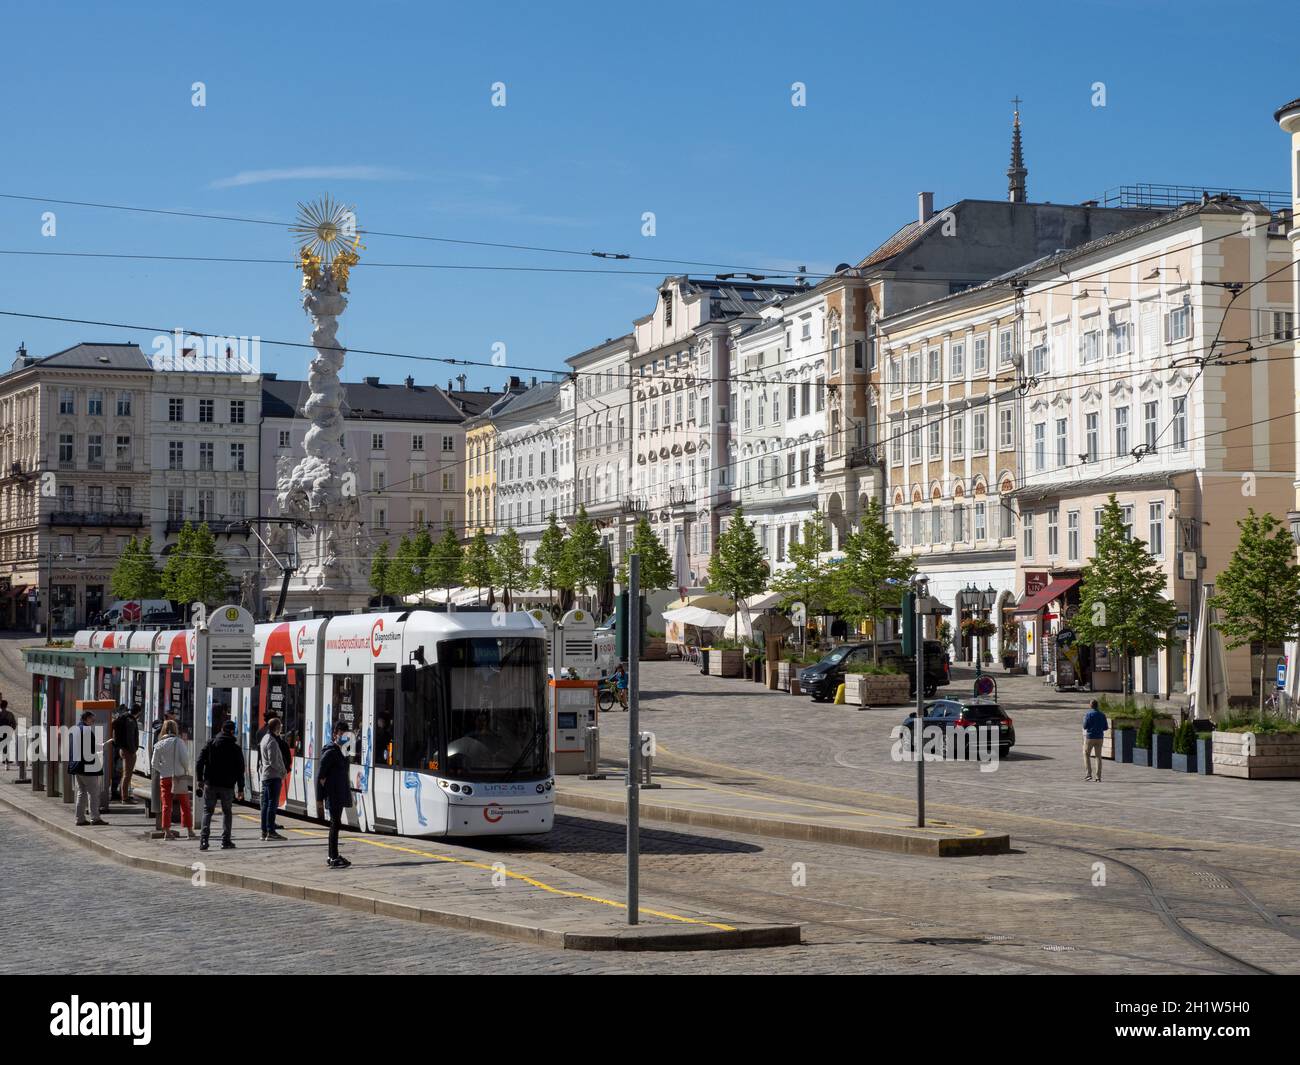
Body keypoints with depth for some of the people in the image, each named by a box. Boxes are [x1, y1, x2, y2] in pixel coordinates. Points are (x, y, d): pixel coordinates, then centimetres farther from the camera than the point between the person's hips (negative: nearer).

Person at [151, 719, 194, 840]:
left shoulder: (159, 744, 5)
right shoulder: (179, 742, -5)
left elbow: (154, 763, 4)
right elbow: (184, 758, -11)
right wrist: (186, 770, 5)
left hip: (165, 777, 2)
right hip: (179, 776, -2)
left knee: (166, 805, 5)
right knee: (185, 805, 6)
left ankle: (167, 831, -1)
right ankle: (190, 831, 6)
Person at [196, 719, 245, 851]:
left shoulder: (211, 743, 3)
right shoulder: (235, 747, -1)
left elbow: (200, 762, -2)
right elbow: (240, 770, -1)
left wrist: (200, 780, 5)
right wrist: (240, 788, 4)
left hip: (210, 783, 1)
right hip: (227, 785, -1)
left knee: (207, 811, 6)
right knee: (226, 811, 11)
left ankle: (203, 839, -9)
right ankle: (226, 841, 7)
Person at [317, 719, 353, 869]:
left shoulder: (340, 750, 13)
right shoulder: (331, 751, -15)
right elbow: (320, 774, -18)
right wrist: (321, 794, -15)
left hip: (340, 793, 10)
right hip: (333, 793, -10)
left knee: (335, 823, 14)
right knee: (335, 824, -8)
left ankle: (332, 856, 21)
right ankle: (334, 859, -7)